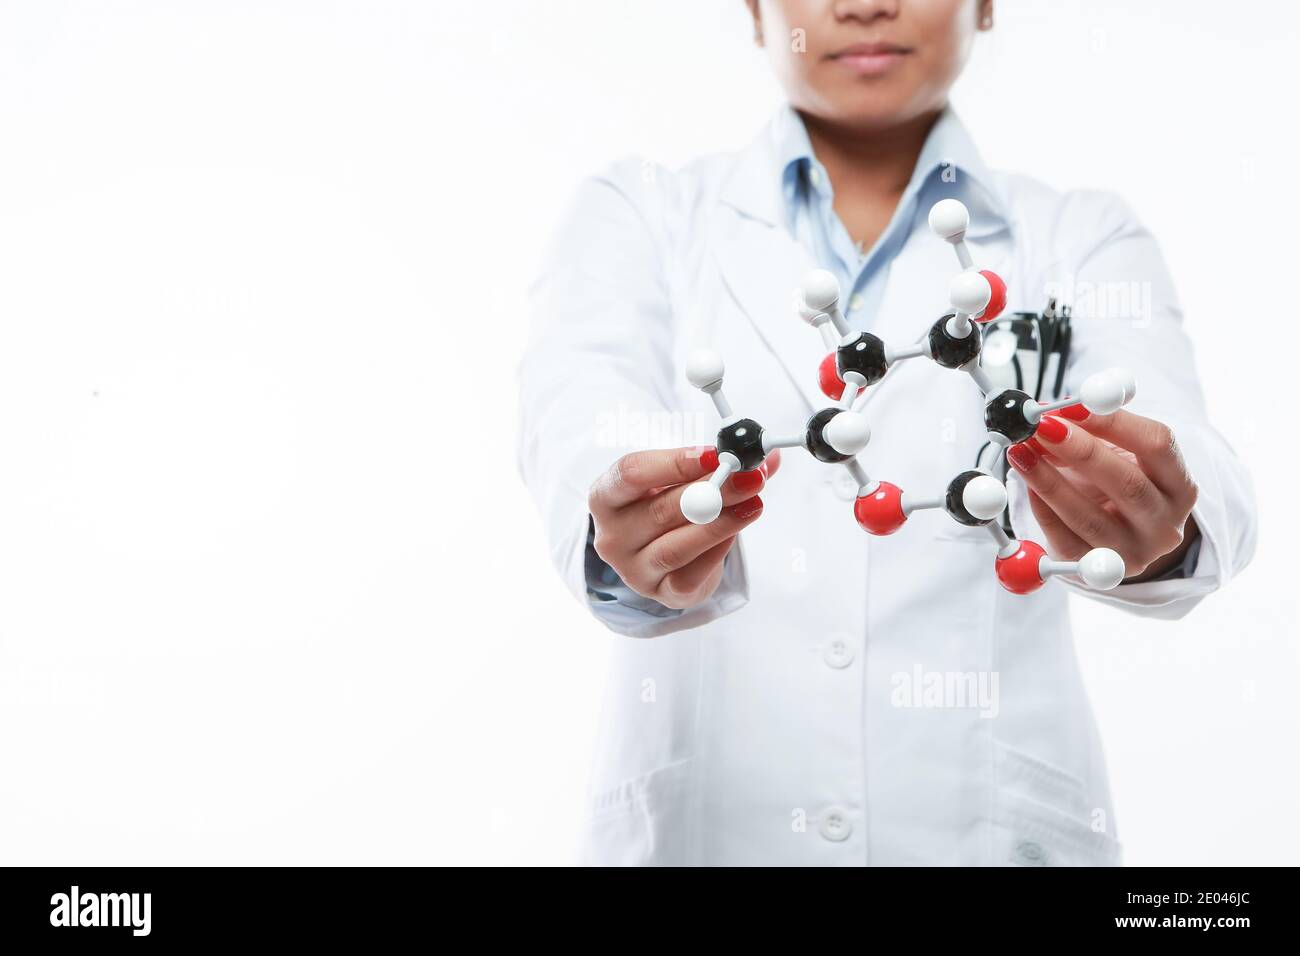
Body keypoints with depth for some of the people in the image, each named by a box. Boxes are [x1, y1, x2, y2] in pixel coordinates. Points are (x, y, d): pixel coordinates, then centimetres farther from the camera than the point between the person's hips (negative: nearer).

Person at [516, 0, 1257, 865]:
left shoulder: (1083, 240, 3)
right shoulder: (638, 216, 2)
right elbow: (578, 415, -17)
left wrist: (1159, 528, -37)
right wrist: (627, 531, -38)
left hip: (997, 823, 1)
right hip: (695, 823, 0)